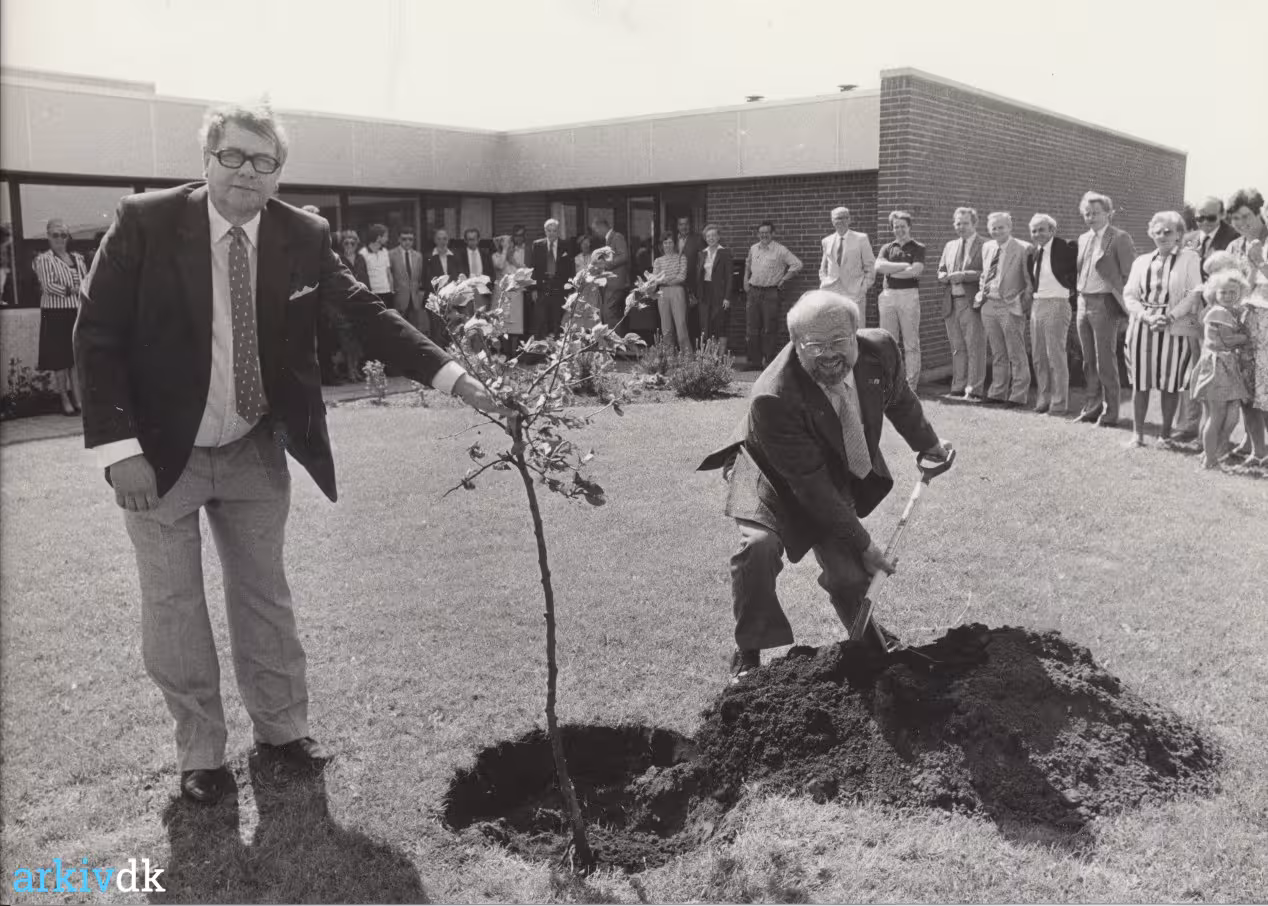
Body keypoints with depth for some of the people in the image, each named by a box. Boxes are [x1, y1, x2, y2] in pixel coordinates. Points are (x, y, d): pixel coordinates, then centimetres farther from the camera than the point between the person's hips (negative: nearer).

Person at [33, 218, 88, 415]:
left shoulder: (78, 258, 14)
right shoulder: (43, 259, -2)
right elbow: (48, 285, -12)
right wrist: (72, 290, -16)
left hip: (78, 312, 4)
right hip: (56, 314, -4)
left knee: (77, 356, 4)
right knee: (60, 358, 0)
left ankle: (78, 398, 8)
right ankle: (65, 400, 7)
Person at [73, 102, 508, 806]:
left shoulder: (304, 237, -6)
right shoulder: (146, 222, -14)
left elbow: (366, 314, -8)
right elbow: (97, 336, -13)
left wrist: (452, 376, -20)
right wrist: (119, 448, -21)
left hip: (255, 454, 3)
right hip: (161, 454, -2)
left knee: (264, 596, 15)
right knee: (173, 608, 8)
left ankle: (281, 729, 33)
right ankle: (199, 754, 26)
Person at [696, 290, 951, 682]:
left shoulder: (881, 349, -21)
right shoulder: (774, 398, -38)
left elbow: (900, 400, 5)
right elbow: (810, 485, -31)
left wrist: (927, 444, 22)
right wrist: (862, 543, -25)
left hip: (837, 477, 5)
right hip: (770, 474, -5)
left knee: (848, 574, -2)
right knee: (759, 546, -31)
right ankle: (748, 655, -8)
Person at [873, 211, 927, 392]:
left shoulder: (918, 248, 5)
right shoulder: (887, 248, 15)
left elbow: (915, 271, -11)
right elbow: (878, 267, -4)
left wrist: (890, 271, -3)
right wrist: (904, 265, -7)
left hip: (909, 295, -3)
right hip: (888, 296, 4)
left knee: (911, 343, -3)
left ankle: (911, 385, 0)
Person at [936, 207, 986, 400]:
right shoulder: (949, 246, 18)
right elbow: (940, 273, 19)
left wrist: (964, 275, -16)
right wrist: (949, 277, -3)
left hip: (973, 303, -6)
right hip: (951, 303, 6)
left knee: (975, 348, -6)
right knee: (957, 349, 10)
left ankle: (975, 390, -5)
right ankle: (958, 388, 15)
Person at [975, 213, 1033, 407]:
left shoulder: (1023, 249, -7)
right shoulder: (987, 247, 12)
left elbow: (1029, 280, -7)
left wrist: (1025, 302, -12)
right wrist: (982, 293, 11)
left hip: (1011, 306, -6)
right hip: (989, 305, 6)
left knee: (1016, 355, 0)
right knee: (997, 354, 14)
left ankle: (1018, 395, 6)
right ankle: (998, 392, 21)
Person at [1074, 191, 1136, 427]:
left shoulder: (1119, 238, -7)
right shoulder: (1083, 239, 15)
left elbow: (1129, 275, -9)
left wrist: (1123, 304, -13)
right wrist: (1078, 300, 14)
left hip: (1105, 304, -7)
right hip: (1083, 302, 7)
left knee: (1106, 361, -4)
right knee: (1088, 361, 13)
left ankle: (1110, 412, 4)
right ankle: (1092, 407, 22)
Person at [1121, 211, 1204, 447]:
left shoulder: (1190, 258, 3)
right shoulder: (1141, 261, 14)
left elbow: (1195, 294, -6)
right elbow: (1130, 294, 6)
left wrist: (1169, 317, -15)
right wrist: (1147, 316, -10)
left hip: (1175, 328, -3)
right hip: (1142, 327, 3)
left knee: (1171, 383, 0)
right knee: (1140, 382, -1)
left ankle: (1166, 434, 10)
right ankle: (1137, 434, 4)